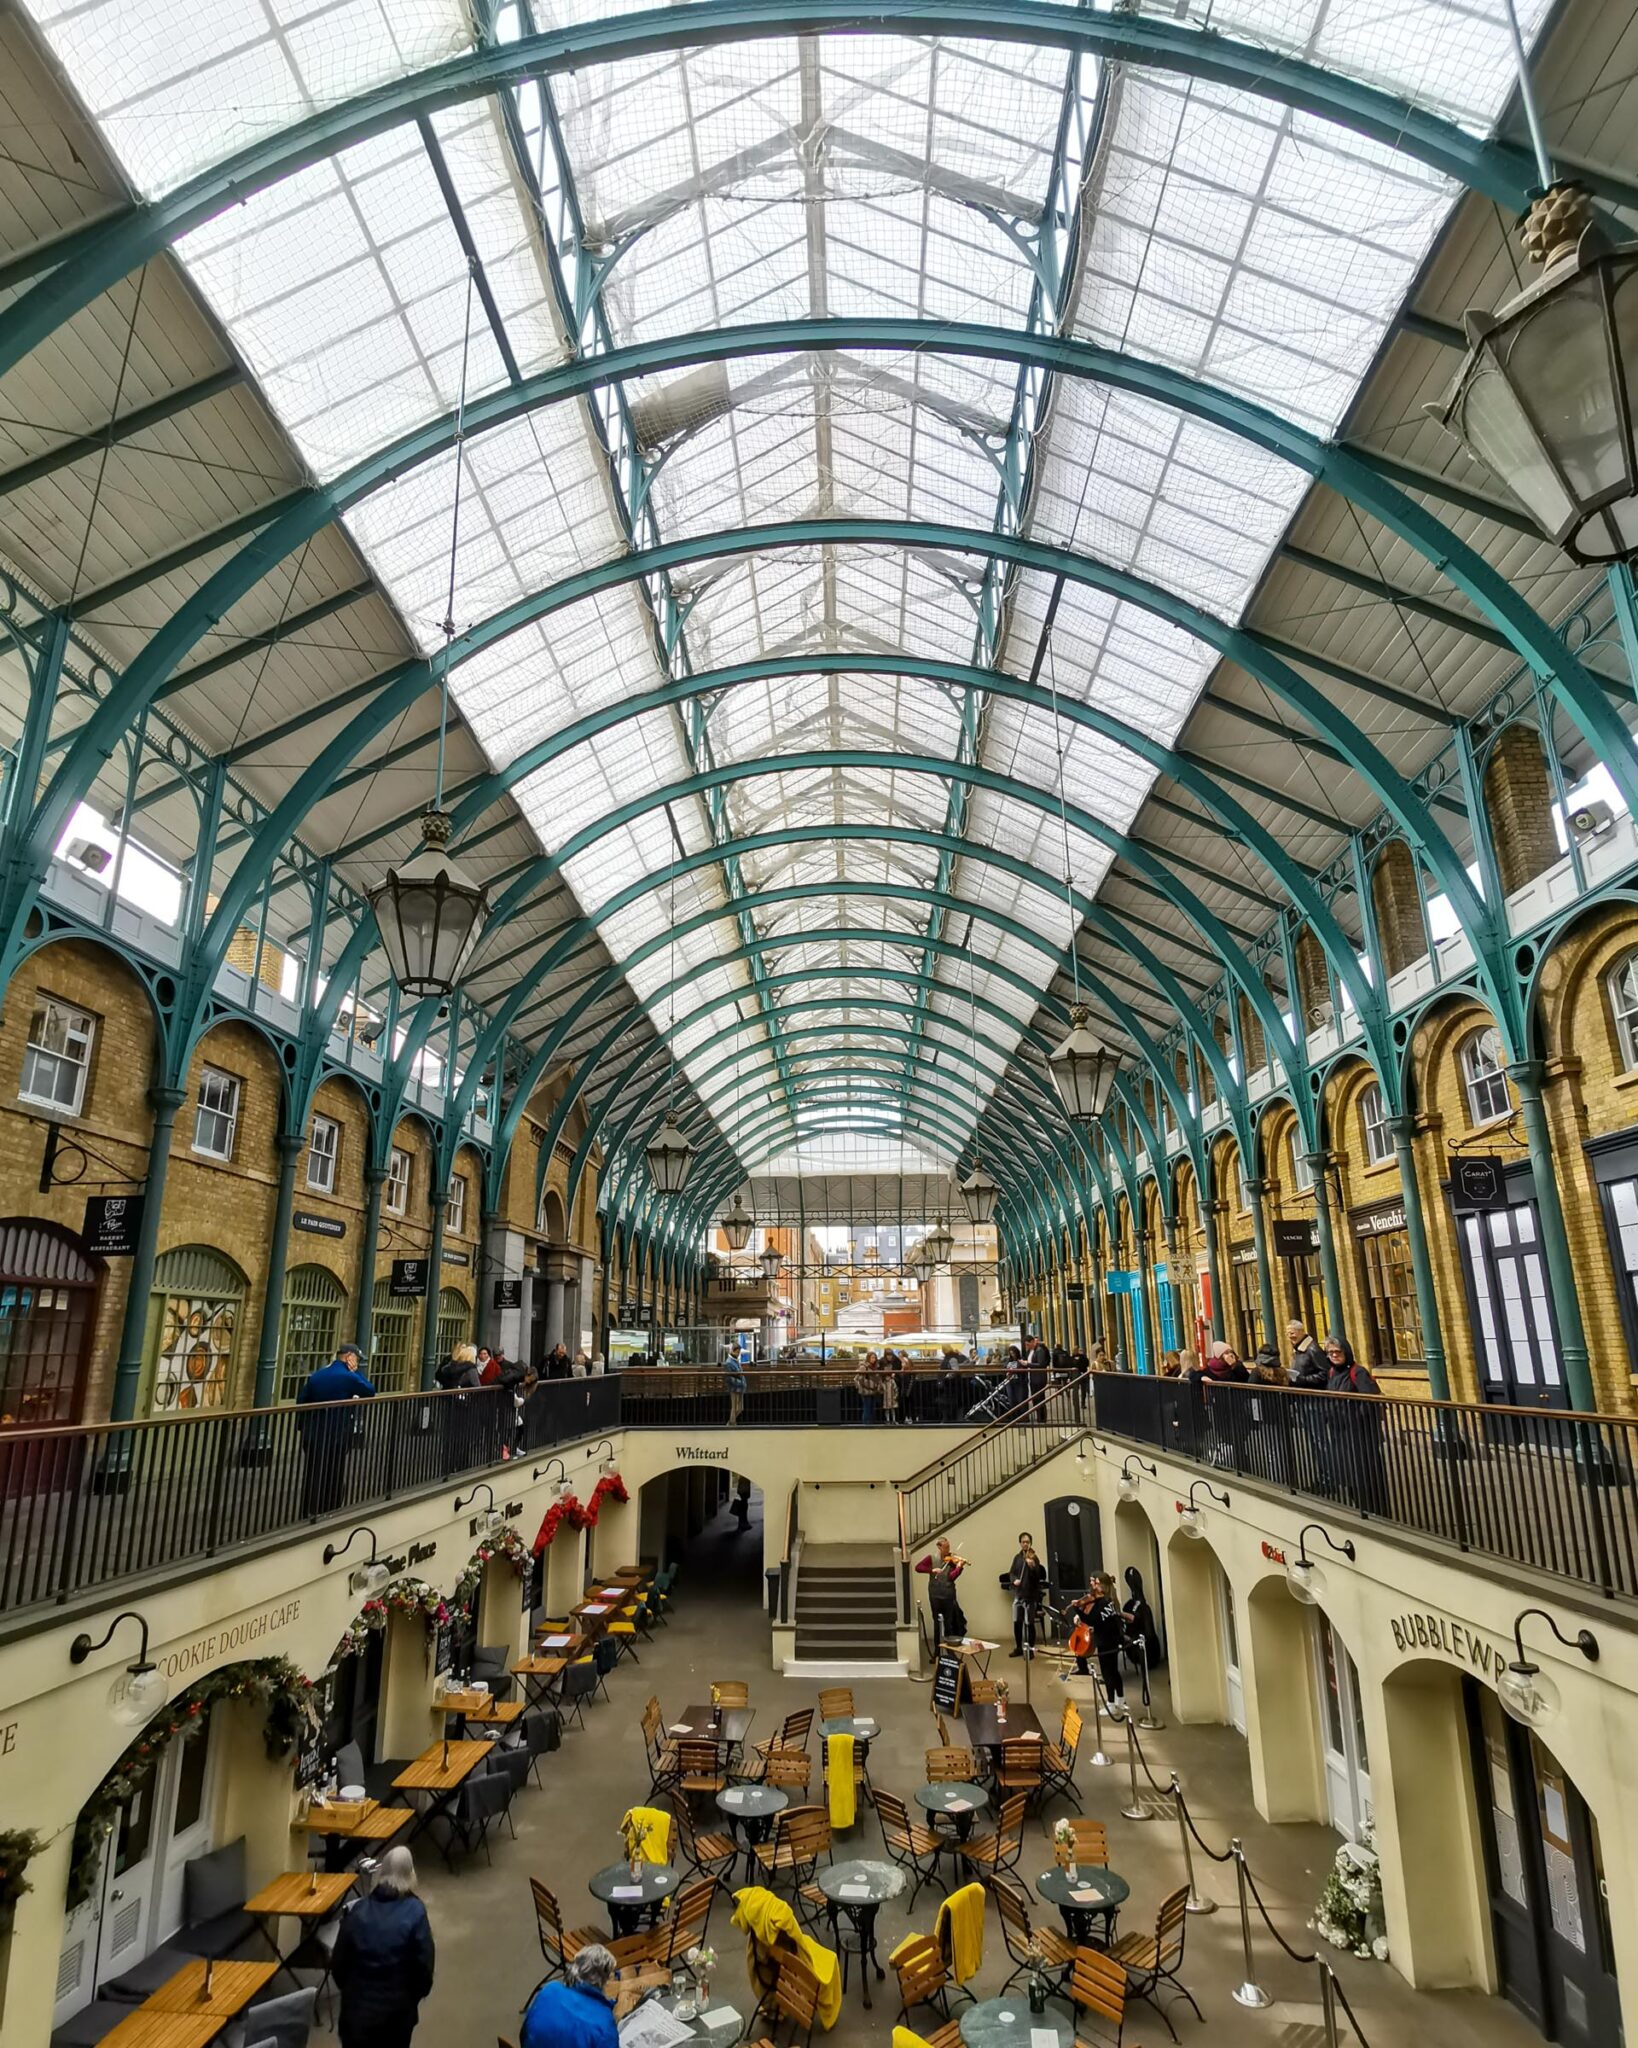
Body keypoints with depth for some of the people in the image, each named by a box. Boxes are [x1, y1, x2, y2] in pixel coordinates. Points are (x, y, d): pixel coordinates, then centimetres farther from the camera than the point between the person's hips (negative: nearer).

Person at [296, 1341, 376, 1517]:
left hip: (313, 1434, 5)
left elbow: (301, 1402, 9)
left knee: (312, 1475, 12)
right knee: (333, 1477, 6)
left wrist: (301, 1427, 17)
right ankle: (327, 1513, 10)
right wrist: (356, 1371, 2)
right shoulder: (349, 1377, -13)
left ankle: (308, 1513, 19)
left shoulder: (315, 1375, 7)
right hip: (337, 1435, -5)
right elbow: (370, 1391, 0)